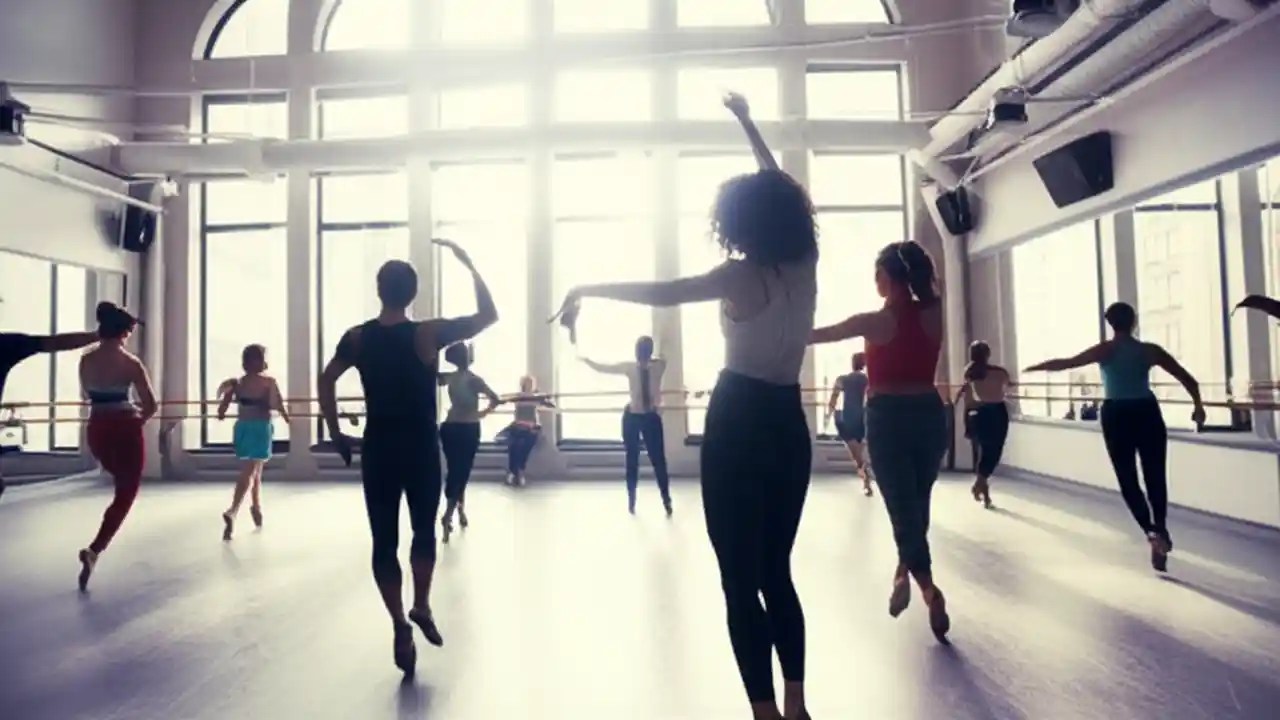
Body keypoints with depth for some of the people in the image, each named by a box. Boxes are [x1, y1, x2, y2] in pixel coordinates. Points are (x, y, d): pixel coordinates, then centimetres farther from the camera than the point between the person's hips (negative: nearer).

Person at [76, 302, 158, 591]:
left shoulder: (85, 360, 1)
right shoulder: (130, 362, -13)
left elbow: (89, 395, 15)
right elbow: (151, 405, -12)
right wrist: (138, 417, 7)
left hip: (96, 429, 6)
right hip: (124, 429, -5)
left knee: (121, 480, 30)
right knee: (127, 491, 4)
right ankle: (94, 549, -10)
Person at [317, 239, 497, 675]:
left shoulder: (358, 337, -1)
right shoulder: (428, 334, -10)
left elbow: (326, 381, 1)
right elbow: (488, 315, -7)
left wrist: (335, 434, 7)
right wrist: (469, 265, -3)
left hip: (378, 451, 2)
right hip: (422, 451, -1)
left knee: (384, 541, 8)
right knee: (424, 532, 19)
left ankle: (400, 626, 4)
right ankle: (421, 608, 19)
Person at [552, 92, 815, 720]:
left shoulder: (743, 276, -11)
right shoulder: (804, 264, 5)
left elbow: (663, 292, -16)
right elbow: (779, 190, 18)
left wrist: (587, 289, -3)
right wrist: (745, 122, 29)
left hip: (739, 426, -6)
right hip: (789, 427, 7)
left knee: (740, 580, 2)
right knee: (777, 572, 18)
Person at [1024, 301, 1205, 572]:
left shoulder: (1106, 349, -4)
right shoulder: (1150, 350, 4)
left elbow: (1066, 363, -5)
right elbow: (1188, 379, 8)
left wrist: (1034, 367, 8)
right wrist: (1198, 406, 23)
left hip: (1117, 416, -2)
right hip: (1147, 414, 2)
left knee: (1127, 479, 5)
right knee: (1156, 479, 11)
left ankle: (1151, 531, -11)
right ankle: (1160, 531, 10)